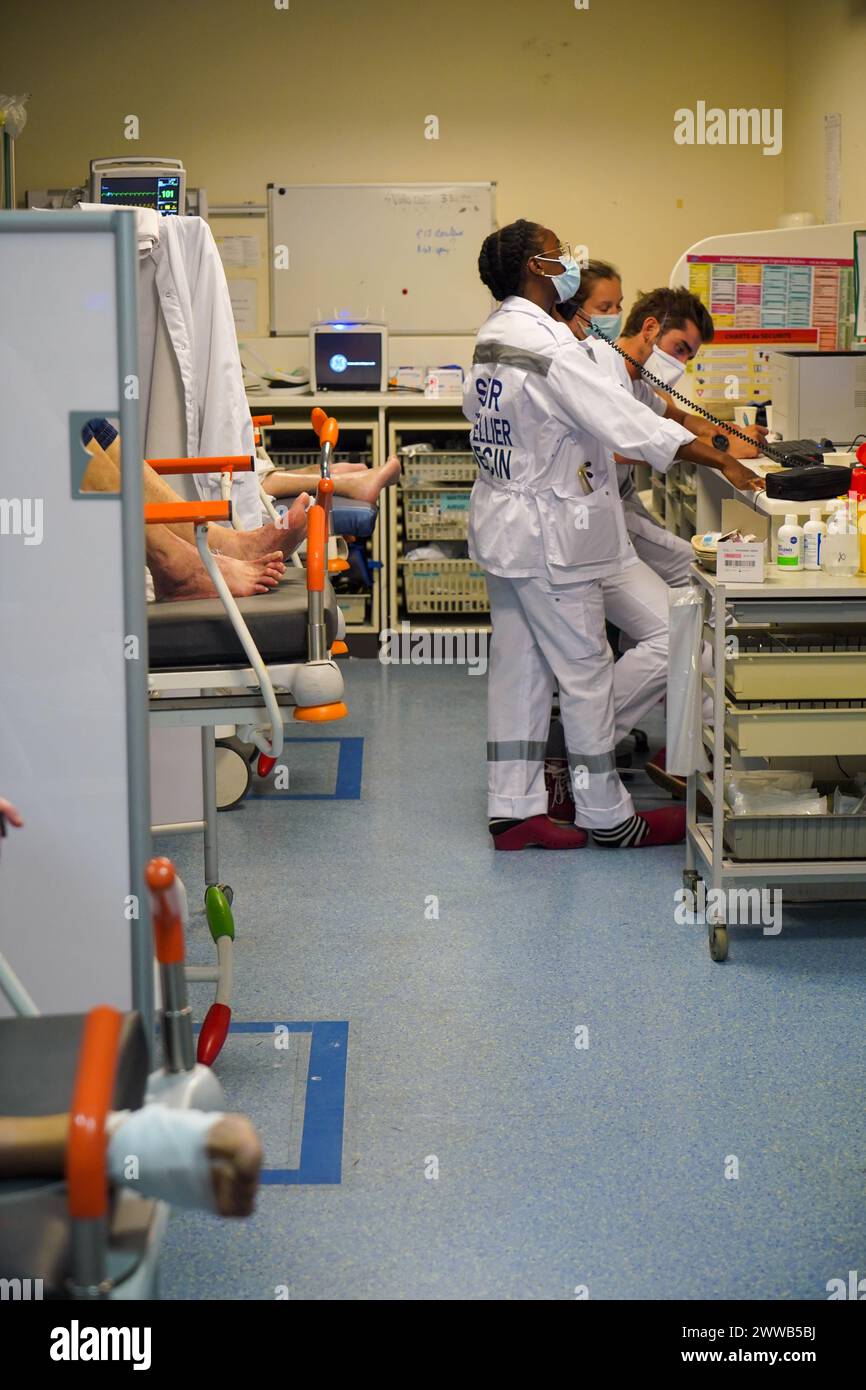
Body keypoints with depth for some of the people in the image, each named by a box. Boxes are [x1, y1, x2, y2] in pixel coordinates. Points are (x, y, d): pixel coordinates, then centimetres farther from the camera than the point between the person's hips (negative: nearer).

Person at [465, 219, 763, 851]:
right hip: (549, 532, -9)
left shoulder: (492, 338, 7)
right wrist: (723, 463, -20)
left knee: (518, 668, 12)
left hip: (503, 522, 9)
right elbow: (628, 420, -24)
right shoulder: (545, 344, -22)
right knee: (586, 670, 1)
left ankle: (514, 808, 16)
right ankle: (607, 816, 11)